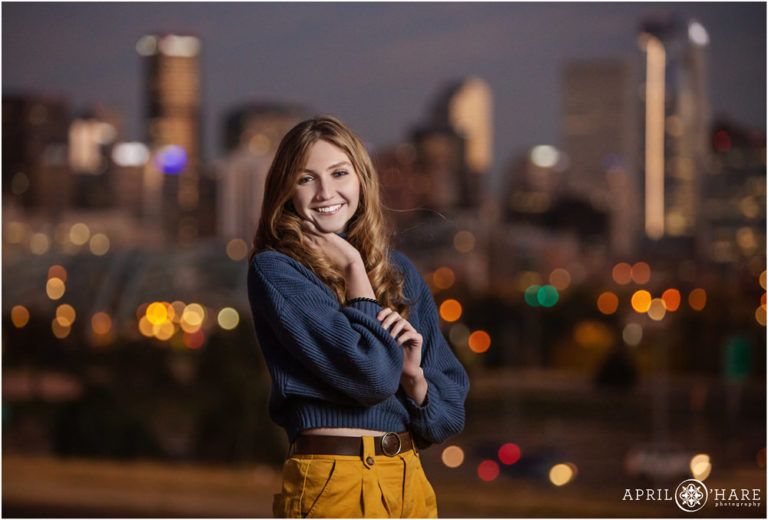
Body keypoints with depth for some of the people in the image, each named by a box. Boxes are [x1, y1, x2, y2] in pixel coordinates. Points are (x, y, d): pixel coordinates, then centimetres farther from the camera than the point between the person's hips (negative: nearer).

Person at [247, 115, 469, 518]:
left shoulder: (400, 272, 10)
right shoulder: (274, 271, -7)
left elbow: (449, 410, 10)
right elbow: (371, 376, -17)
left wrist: (414, 376, -10)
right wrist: (354, 268, -7)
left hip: (411, 483, 6)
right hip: (331, 483, -5)